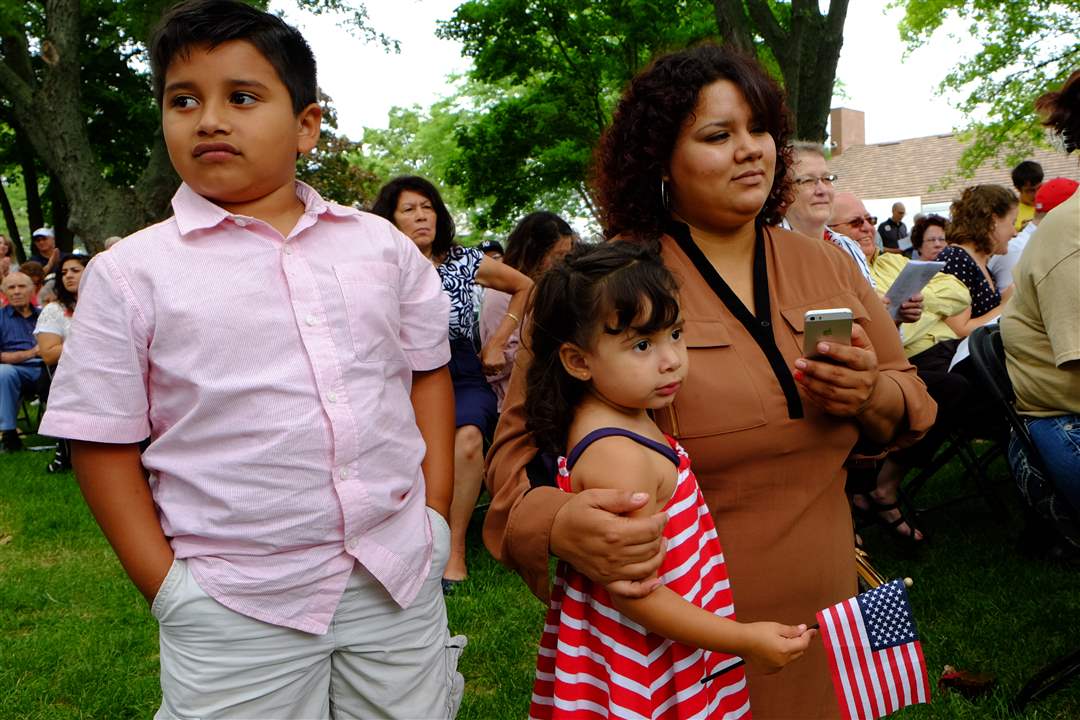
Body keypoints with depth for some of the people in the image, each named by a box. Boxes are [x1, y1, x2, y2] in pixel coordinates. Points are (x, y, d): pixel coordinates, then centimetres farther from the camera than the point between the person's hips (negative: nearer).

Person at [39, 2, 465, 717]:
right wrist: (170, 591, -5)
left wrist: (437, 518, 3)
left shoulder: (383, 246, 3)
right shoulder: (129, 274, -4)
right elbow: (102, 443, -1)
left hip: (401, 581, 3)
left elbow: (429, 371, 9)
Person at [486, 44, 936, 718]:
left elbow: (912, 397, 12)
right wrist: (557, 523, -34)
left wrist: (873, 397, -12)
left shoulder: (829, 266, 3)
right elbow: (523, 445, -12)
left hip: (821, 618, 5)